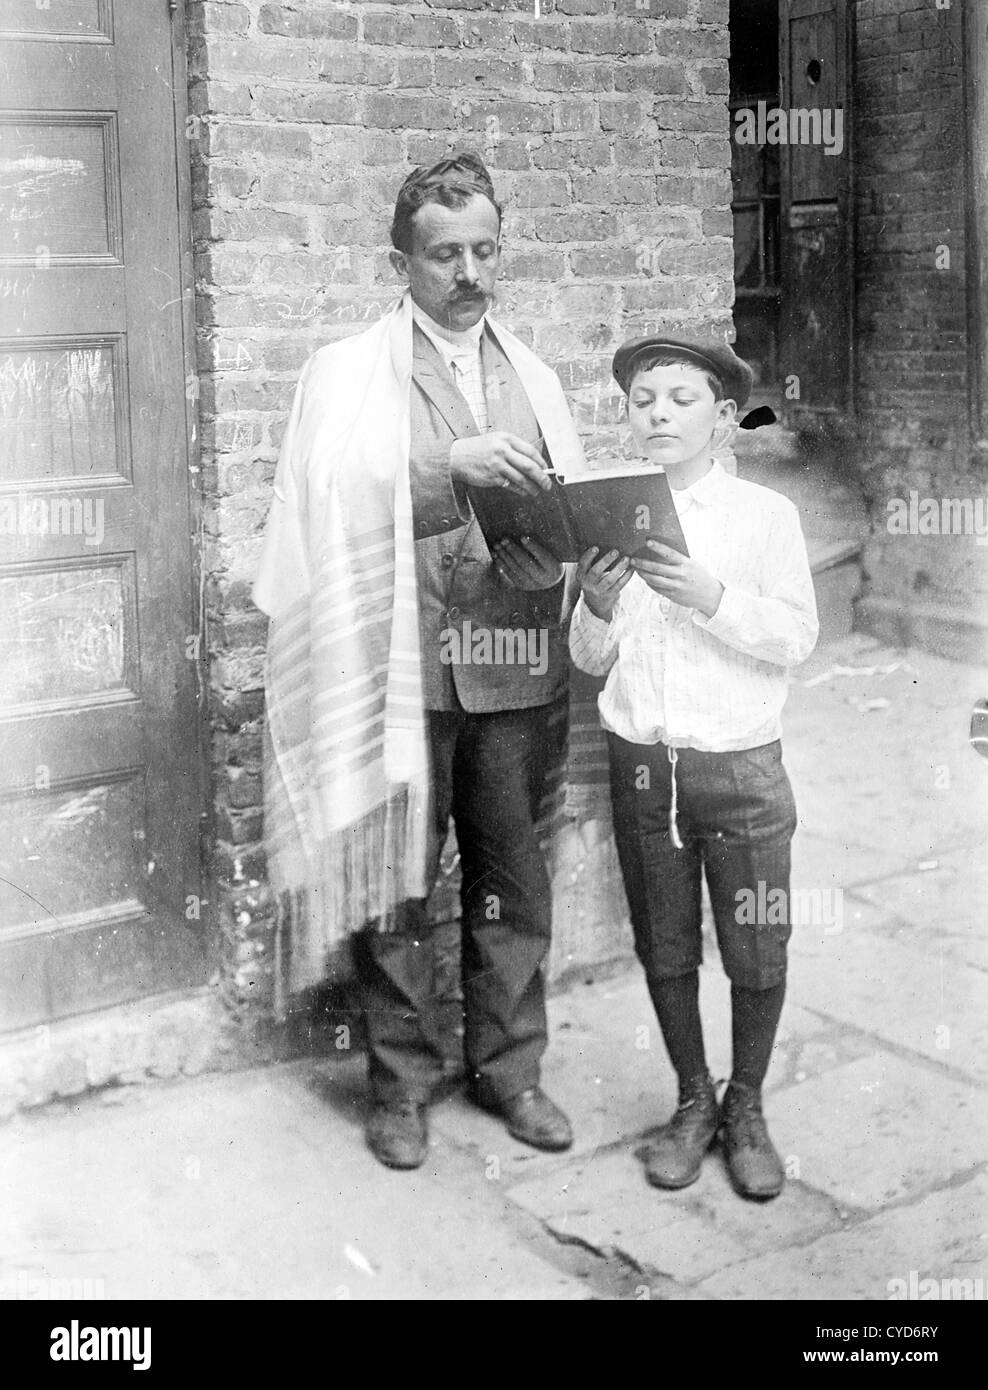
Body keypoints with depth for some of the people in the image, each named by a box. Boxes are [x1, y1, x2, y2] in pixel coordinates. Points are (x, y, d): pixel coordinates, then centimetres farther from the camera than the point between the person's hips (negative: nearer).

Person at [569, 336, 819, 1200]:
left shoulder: (766, 514, -3)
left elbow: (797, 638, -9)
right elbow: (591, 660, 5)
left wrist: (710, 596, -22)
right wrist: (596, 607, -16)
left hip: (741, 764, -2)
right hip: (641, 762, 2)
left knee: (756, 950, 5)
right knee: (665, 947, 12)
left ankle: (746, 1108, 26)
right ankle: (693, 1102, 30)